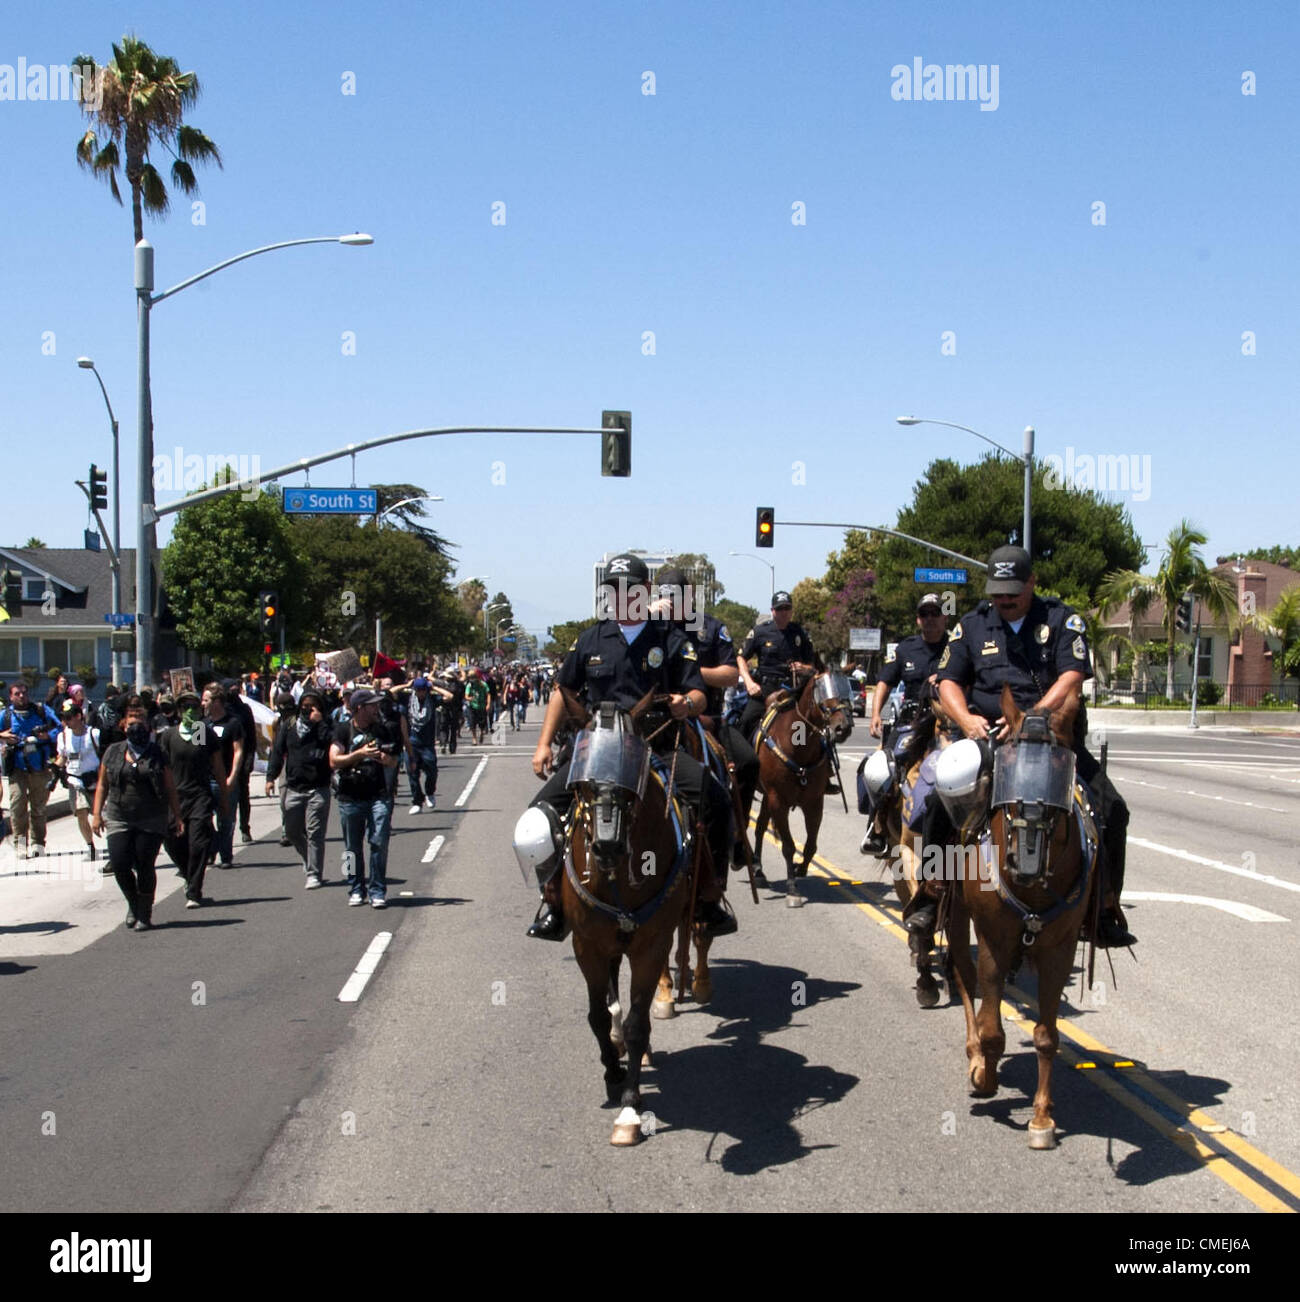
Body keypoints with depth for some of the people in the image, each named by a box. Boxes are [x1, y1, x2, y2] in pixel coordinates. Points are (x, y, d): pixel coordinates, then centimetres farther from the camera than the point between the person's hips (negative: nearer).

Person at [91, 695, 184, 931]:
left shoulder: (158, 755, 5)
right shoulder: (113, 752, 9)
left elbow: (170, 788, 8)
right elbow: (102, 785, 13)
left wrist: (177, 816, 4)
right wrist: (97, 814, 5)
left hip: (152, 821, -1)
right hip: (119, 819, 2)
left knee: (145, 867, -3)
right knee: (119, 864, -8)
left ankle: (144, 914, 12)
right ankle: (133, 904, 19)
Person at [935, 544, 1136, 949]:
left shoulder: (1062, 620, 3)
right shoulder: (972, 625, 12)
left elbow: (1072, 678, -10)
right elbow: (949, 682, 8)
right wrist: (968, 720, -14)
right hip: (986, 739, 1)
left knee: (1111, 810, -15)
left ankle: (1105, 910, -2)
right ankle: (931, 896, -5)